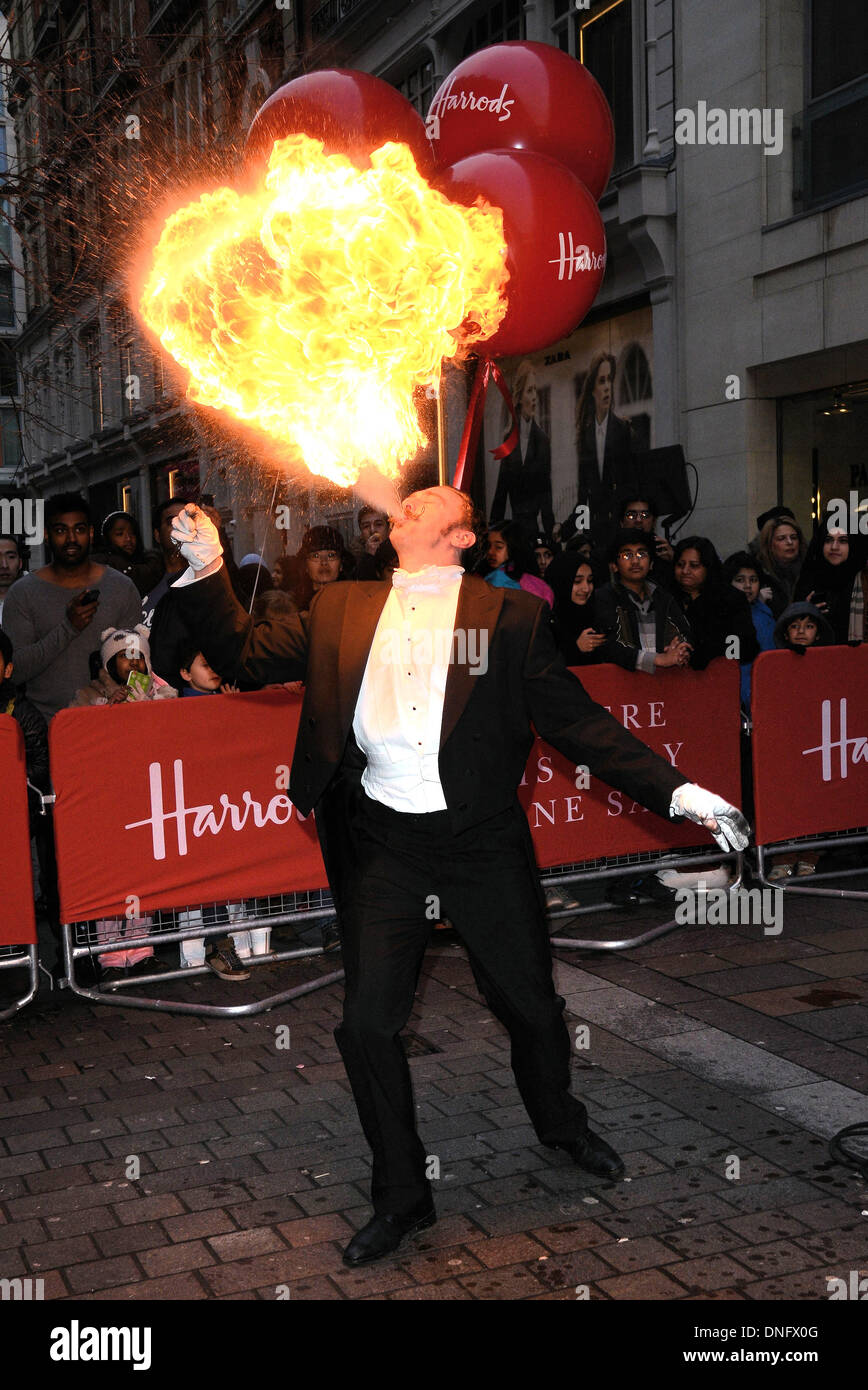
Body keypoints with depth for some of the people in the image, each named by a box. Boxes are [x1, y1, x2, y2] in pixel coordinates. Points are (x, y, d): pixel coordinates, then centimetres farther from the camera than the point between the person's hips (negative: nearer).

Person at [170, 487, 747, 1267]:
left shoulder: (513, 615, 2)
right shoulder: (343, 610, 10)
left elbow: (577, 722, 0)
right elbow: (244, 652, 11)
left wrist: (675, 791, -8)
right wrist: (206, 573, -2)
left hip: (485, 841, -1)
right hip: (384, 844, 2)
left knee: (532, 1005, 12)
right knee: (368, 1024, 0)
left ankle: (563, 1127, 45)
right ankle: (402, 1196, 22)